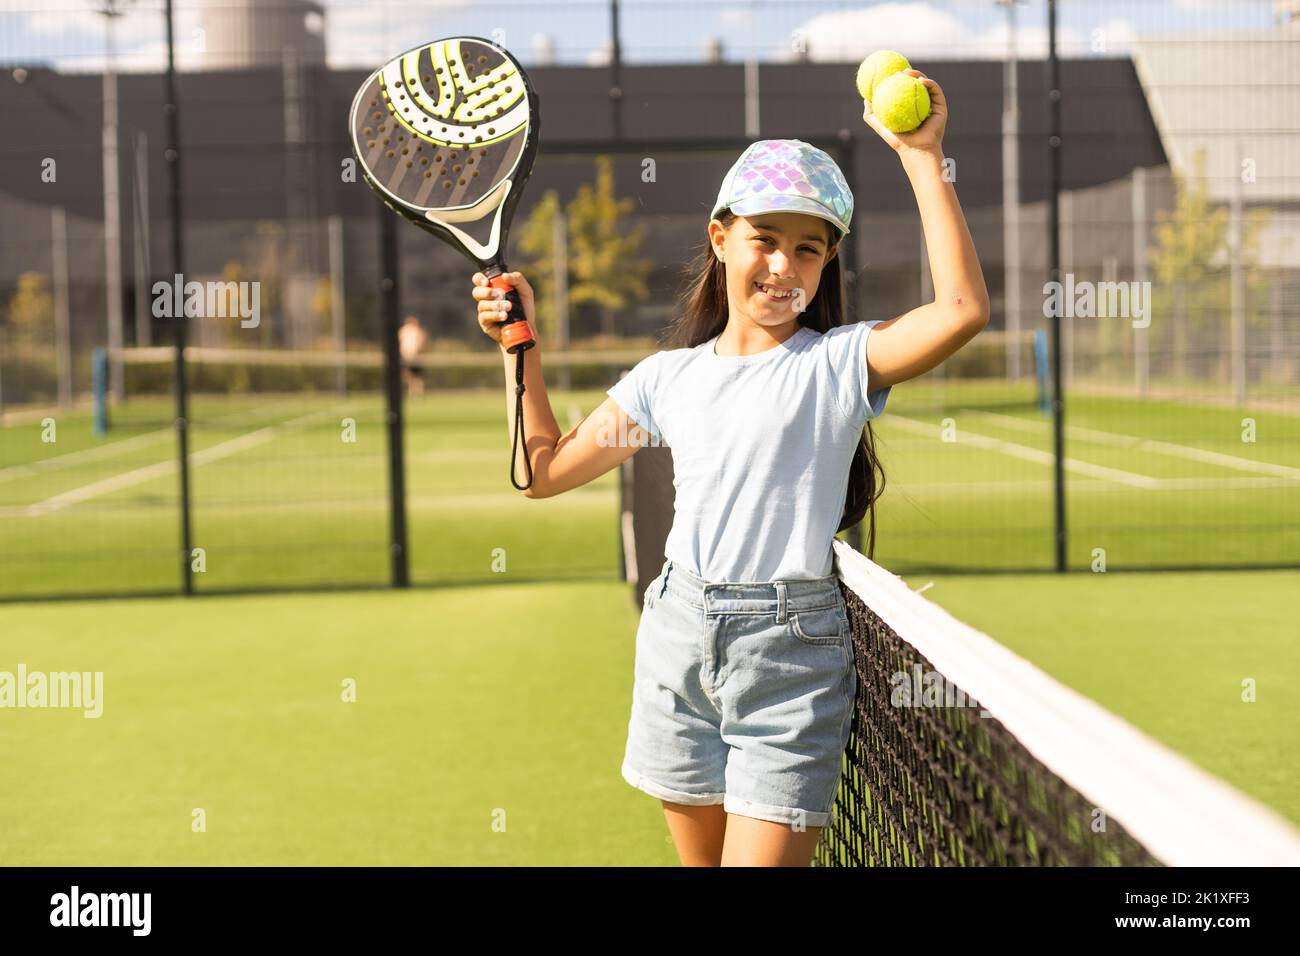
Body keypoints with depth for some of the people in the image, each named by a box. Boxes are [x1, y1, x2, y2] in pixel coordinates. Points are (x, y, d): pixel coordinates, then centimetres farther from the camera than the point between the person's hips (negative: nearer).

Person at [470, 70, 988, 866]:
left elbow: (964, 308, -20)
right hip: (680, 638, 4)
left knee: (761, 856, -9)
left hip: (792, 653, -4)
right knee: (699, 857, 13)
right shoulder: (668, 377, 11)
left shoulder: (840, 362, -2)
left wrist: (923, 158, -20)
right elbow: (545, 470, 19)